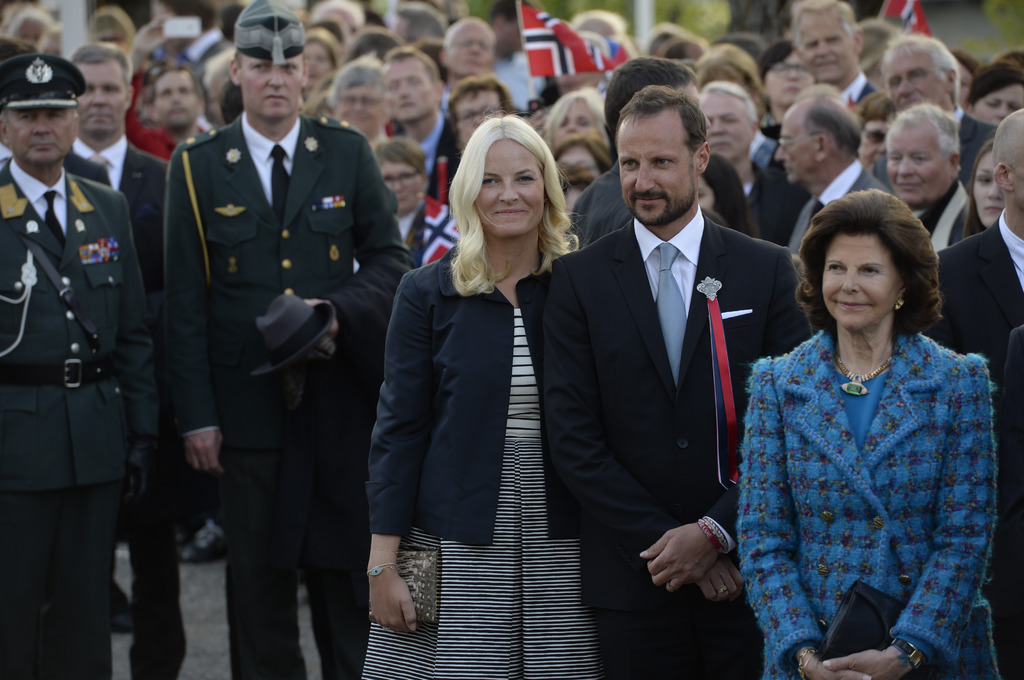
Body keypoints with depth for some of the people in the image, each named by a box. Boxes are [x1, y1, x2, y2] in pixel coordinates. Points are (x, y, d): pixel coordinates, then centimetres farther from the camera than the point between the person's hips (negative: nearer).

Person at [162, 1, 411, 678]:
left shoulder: (348, 154, 4)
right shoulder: (197, 167, 1)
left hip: (340, 392, 1)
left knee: (347, 564, 6)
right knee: (260, 574, 6)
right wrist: (196, 415, -5)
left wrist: (339, 310, -14)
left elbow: (391, 259, 7)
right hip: (248, 405, 0)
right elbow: (185, 302, 0)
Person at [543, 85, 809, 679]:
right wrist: (664, 541, -9)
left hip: (745, 567, 0)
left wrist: (715, 533, -10)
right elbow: (573, 437, -2)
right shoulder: (580, 278, 3)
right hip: (633, 579, 0)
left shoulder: (768, 271, 4)